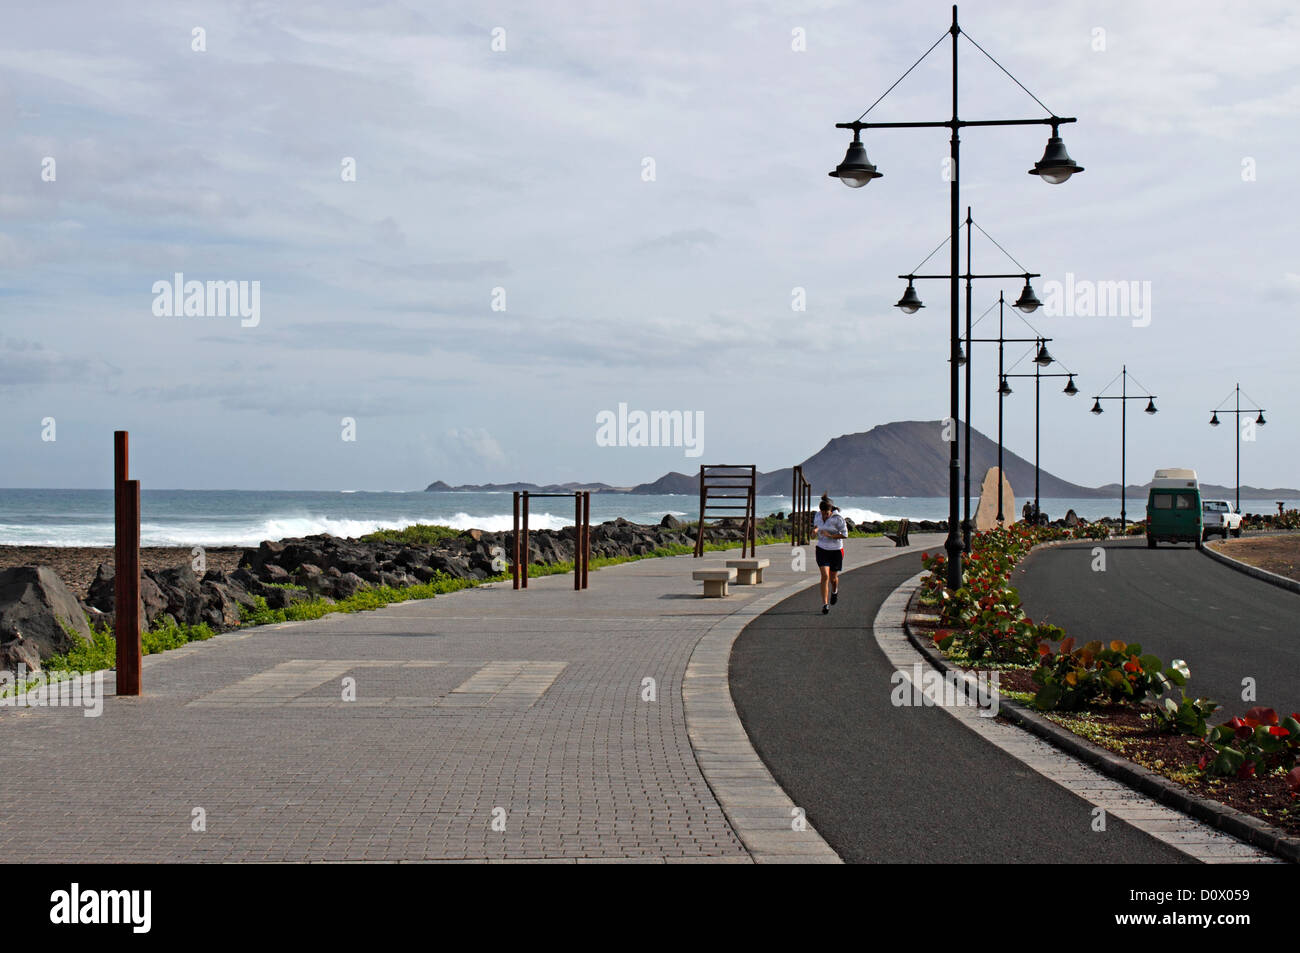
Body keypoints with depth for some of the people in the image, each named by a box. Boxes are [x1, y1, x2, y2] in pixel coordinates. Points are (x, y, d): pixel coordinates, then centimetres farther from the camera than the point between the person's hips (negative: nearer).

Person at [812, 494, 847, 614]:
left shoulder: (838, 518, -17)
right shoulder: (818, 515, -5)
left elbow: (845, 535, -15)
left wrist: (830, 536, -26)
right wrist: (815, 529, -8)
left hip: (836, 550, -2)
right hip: (822, 550, 2)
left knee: (833, 577, 10)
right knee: (825, 575, -14)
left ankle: (835, 591, 47)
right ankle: (825, 604, -13)